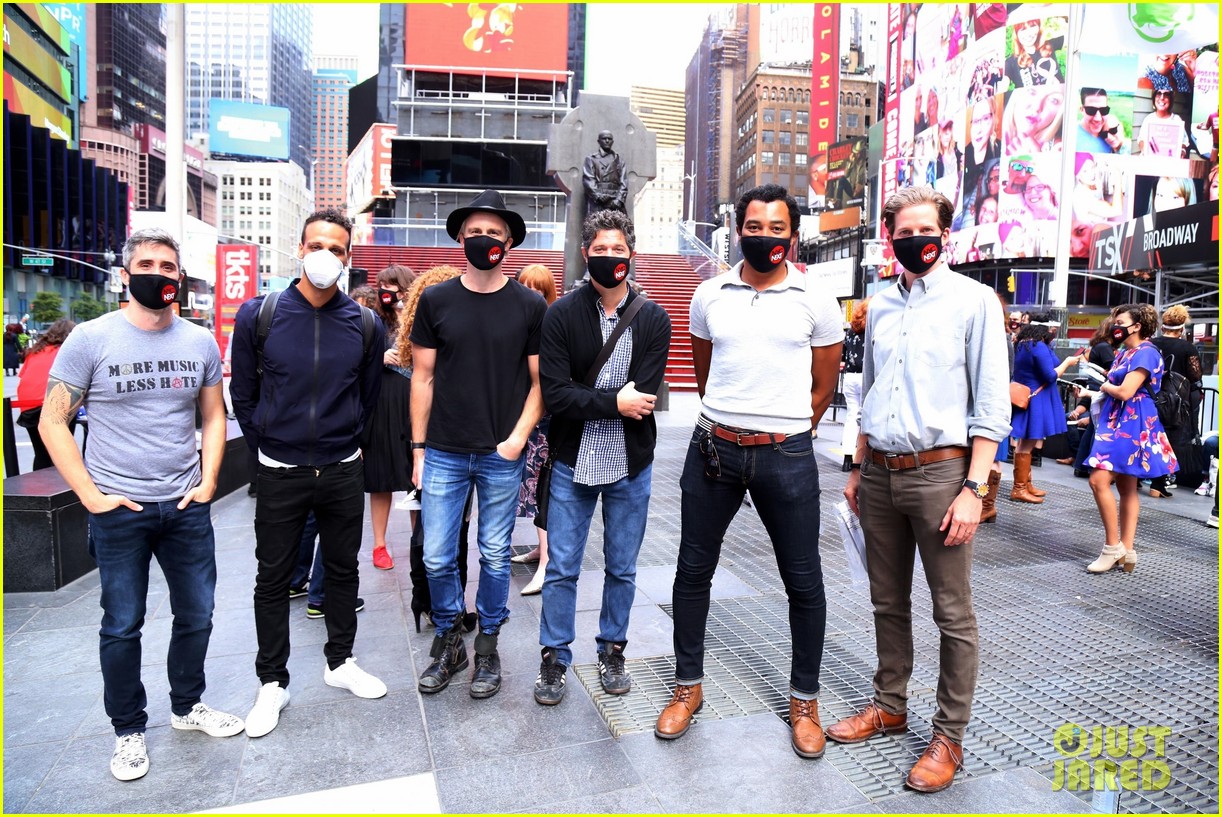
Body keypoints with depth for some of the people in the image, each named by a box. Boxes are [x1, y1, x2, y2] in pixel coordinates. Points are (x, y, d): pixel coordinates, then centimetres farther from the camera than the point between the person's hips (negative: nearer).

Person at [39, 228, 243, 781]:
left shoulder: (201, 342, 3)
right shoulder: (91, 339, -7)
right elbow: (52, 422, -5)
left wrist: (207, 483, 1)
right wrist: (91, 496, -10)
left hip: (186, 506, 3)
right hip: (119, 509, -3)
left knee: (196, 616, 13)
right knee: (122, 626, 9)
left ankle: (186, 706, 35)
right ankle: (128, 730, 28)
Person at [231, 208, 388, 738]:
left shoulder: (365, 324, -4)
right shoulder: (258, 315, -7)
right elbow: (243, 395, 3)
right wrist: (268, 450, 9)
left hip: (343, 471, 2)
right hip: (280, 474, -1)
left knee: (343, 570, 14)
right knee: (273, 580, 9)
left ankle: (340, 662, 33)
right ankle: (272, 682, 25)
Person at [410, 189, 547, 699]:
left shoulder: (530, 305, 0)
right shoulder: (436, 301, 3)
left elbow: (539, 380, 2)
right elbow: (423, 377, 5)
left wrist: (519, 436, -10)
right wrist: (418, 448, 3)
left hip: (502, 456, -1)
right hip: (444, 453, 1)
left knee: (495, 557, 10)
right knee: (437, 558, 6)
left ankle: (487, 647, 28)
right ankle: (448, 640, 29)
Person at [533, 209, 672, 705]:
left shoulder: (653, 319, -1)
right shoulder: (561, 315, -4)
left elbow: (644, 398, -12)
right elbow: (554, 393, -14)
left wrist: (586, 400, -14)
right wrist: (615, 402, -16)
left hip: (630, 466, 1)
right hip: (572, 463, -1)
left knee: (622, 570, 15)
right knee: (562, 569, 7)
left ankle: (611, 651, 34)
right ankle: (554, 659, 24)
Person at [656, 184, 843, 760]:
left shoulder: (816, 301, 0)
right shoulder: (709, 296, 5)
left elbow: (823, 386, 8)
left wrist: (785, 433, 9)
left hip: (786, 456, -1)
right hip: (714, 450, 2)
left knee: (803, 579, 7)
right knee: (693, 570, 9)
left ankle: (804, 699, 27)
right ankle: (688, 686, 28)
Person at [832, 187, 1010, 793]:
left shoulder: (974, 300, -4)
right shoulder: (880, 306, 12)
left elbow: (992, 404, -7)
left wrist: (974, 489, -14)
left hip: (940, 471, -5)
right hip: (880, 474, 5)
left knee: (953, 613, 4)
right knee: (888, 602, 16)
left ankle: (949, 737, 18)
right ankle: (889, 707, 32)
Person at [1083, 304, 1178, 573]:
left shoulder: (1145, 353, -13)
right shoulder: (1124, 351, 17)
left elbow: (1125, 392, -20)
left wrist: (1106, 386, -1)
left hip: (1130, 425, -10)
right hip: (1116, 422, 10)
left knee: (1099, 480, -16)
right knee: (1126, 488, 9)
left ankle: (1113, 547, -7)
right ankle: (1127, 551, 13)